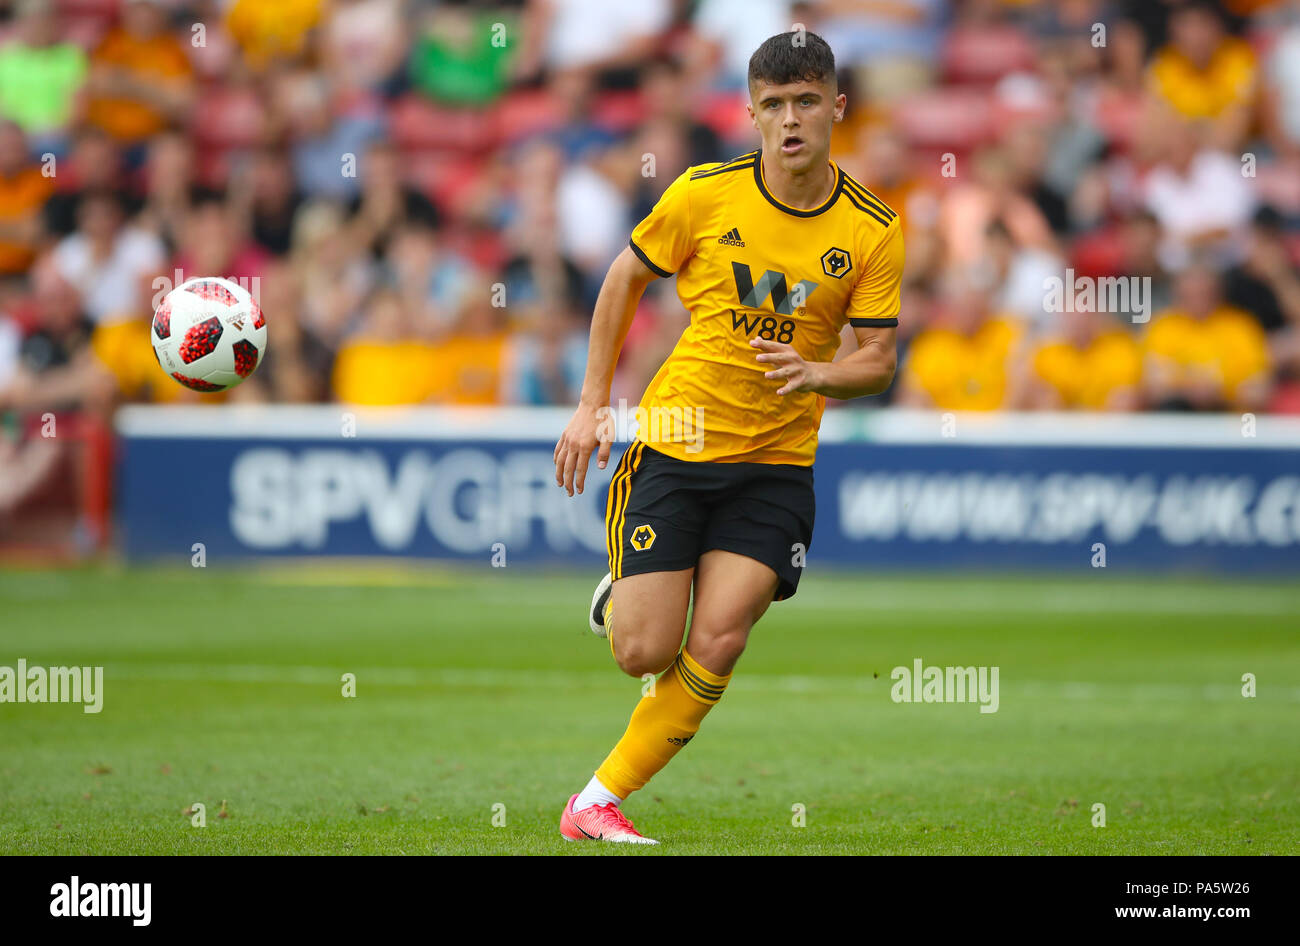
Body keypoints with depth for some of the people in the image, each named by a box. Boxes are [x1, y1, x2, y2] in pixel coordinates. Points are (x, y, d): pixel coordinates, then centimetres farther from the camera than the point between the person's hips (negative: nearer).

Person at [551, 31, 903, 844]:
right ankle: (620, 596, 31)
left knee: (716, 647, -13)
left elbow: (879, 361, -4)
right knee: (646, 652, -6)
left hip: (777, 463, 1)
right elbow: (627, 278, 7)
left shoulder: (875, 229, -5)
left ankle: (599, 802, 1)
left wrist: (817, 374, -26)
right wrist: (594, 404, 5)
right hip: (675, 442, -1)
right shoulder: (705, 195, -8)